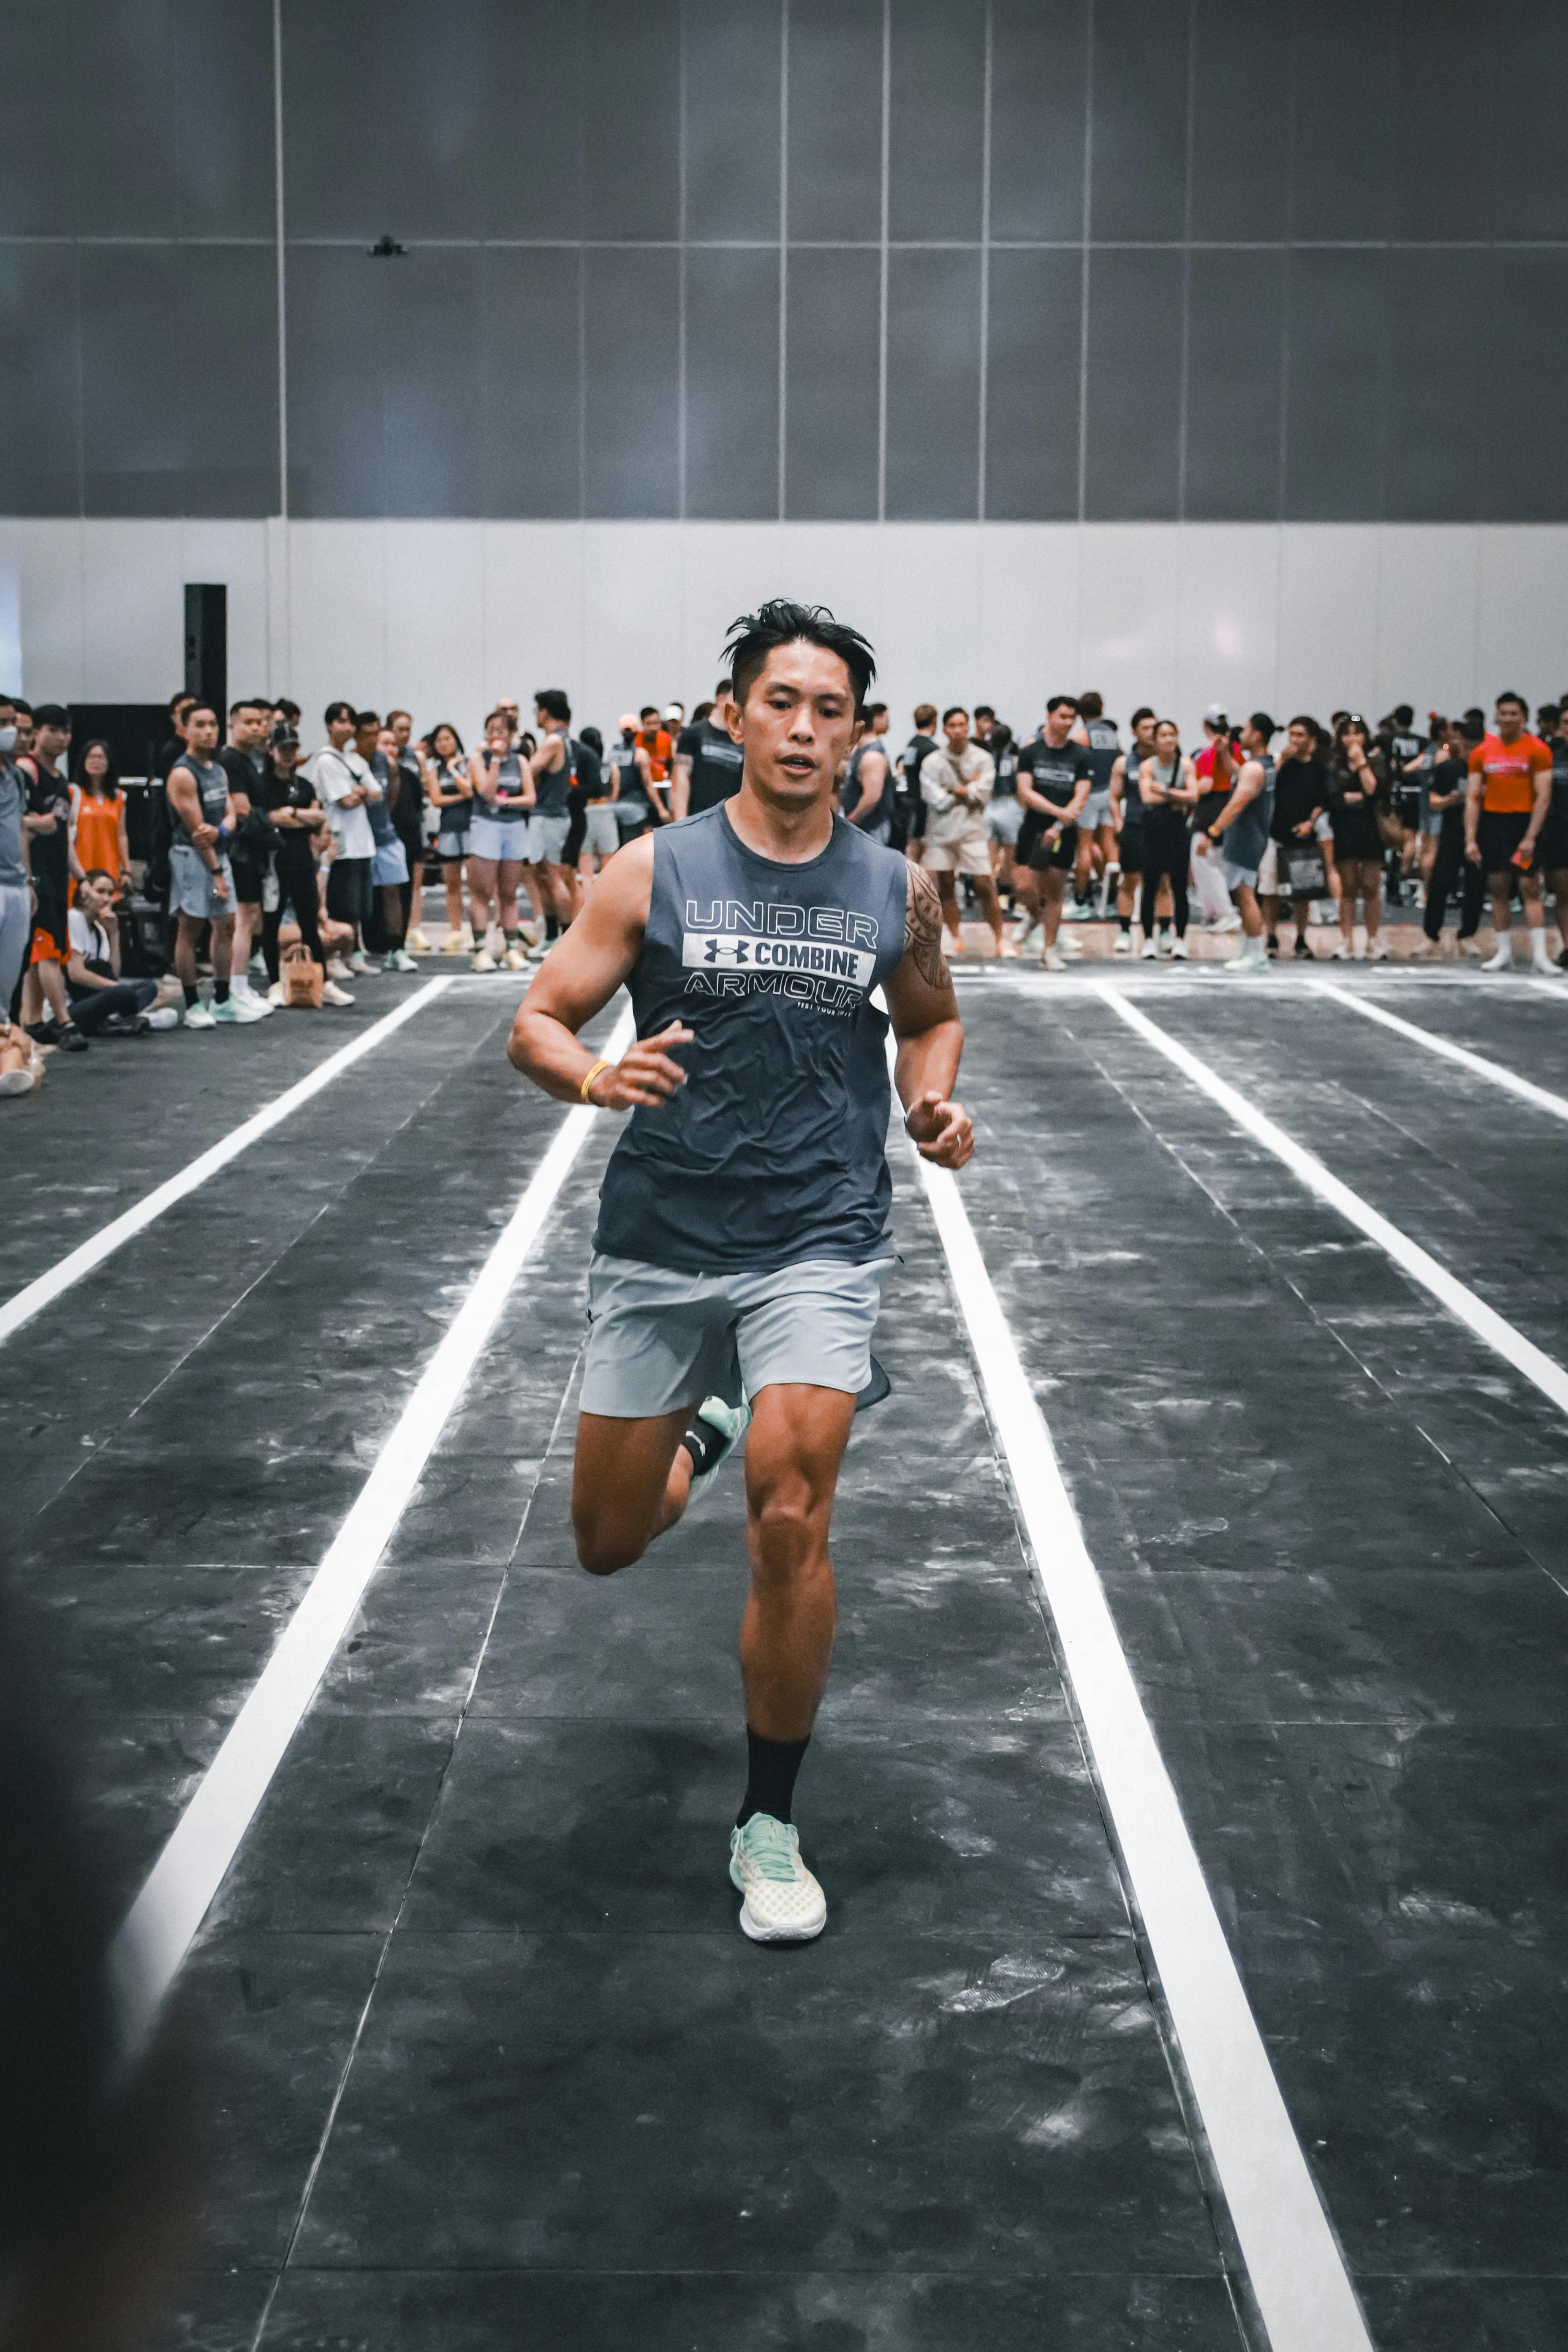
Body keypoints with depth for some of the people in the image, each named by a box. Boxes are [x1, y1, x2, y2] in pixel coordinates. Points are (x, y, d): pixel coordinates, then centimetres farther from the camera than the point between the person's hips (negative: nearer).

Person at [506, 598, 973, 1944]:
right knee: (608, 1544, 12)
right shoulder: (656, 871, -3)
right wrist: (599, 1079, -24)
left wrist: (935, 1106, 0)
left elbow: (930, 1020, 21)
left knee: (791, 1520, -18)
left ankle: (770, 1825, 2)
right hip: (659, 1241, 1)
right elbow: (539, 1022, -2)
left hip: (820, 1245, -1)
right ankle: (707, 1434, 50)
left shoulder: (896, 891, 2)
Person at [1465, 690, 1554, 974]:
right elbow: (1473, 798, 8)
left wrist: (1530, 838, -16)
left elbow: (1543, 796, -8)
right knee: (1499, 888, 4)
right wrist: (1470, 839, -1)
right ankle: (1504, 952, 10)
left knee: (1530, 886, -7)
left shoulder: (1537, 750, -3)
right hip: (1492, 821, 3)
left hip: (1525, 821, -3)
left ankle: (1540, 953, -9)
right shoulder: (1482, 752, 7)